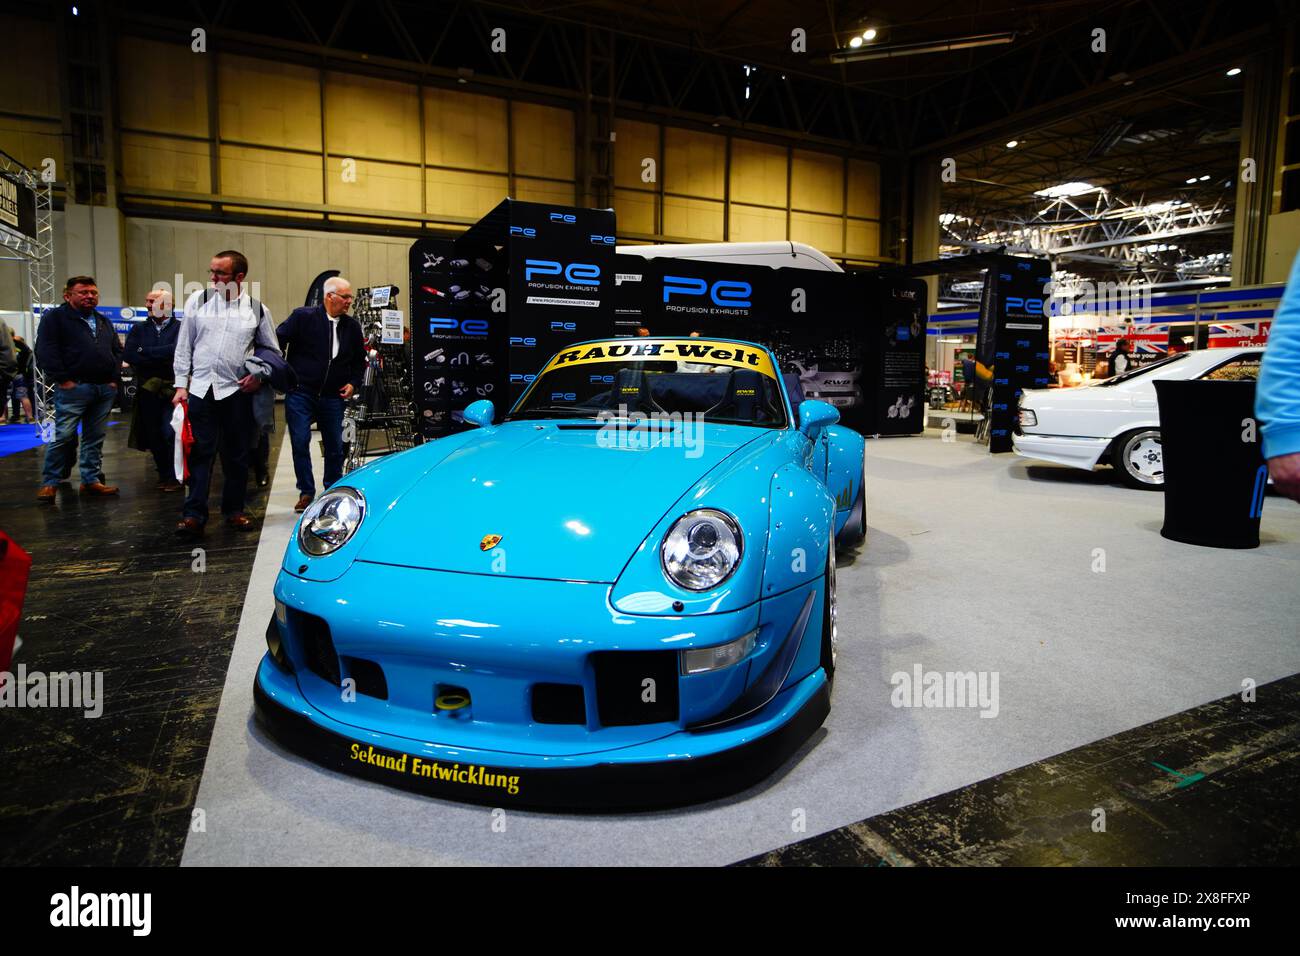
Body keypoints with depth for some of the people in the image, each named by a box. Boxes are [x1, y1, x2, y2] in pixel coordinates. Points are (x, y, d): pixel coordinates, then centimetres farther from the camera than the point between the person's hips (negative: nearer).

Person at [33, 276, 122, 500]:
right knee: (63, 436, -7)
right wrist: (63, 379, -13)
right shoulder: (54, 318, 2)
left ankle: (91, 480, 15)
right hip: (74, 387, -6)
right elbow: (45, 352, -7)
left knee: (95, 438, 8)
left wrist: (115, 377, 8)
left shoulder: (104, 322, 21)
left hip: (105, 389, 6)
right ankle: (50, 483, 3)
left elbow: (117, 350, 21)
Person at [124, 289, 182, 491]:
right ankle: (164, 476, 19)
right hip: (147, 390, 4)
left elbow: (177, 351, -18)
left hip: (172, 389, -4)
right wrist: (162, 359, -10)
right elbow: (128, 355, 0)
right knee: (154, 436, 8)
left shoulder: (180, 328, -1)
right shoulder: (139, 329, 13)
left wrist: (144, 351, -7)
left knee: (170, 434, -9)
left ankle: (175, 477, 2)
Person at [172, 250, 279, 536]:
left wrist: (260, 376, -3)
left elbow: (273, 351, 12)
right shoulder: (198, 301, 3)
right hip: (200, 388, 0)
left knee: (237, 455, 8)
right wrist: (181, 385, 2)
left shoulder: (257, 309, 2)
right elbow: (184, 346, 6)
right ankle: (194, 514, 2)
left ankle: (234, 510, 21)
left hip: (237, 391, 0)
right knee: (199, 453, -2)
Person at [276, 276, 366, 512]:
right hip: (300, 393, -3)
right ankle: (306, 493, 6)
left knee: (335, 448, 8)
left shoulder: (352, 326, 7)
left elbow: (359, 360, 17)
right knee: (300, 443, -5)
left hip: (333, 397, 3)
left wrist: (353, 383, 4)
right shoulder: (303, 317, -5)